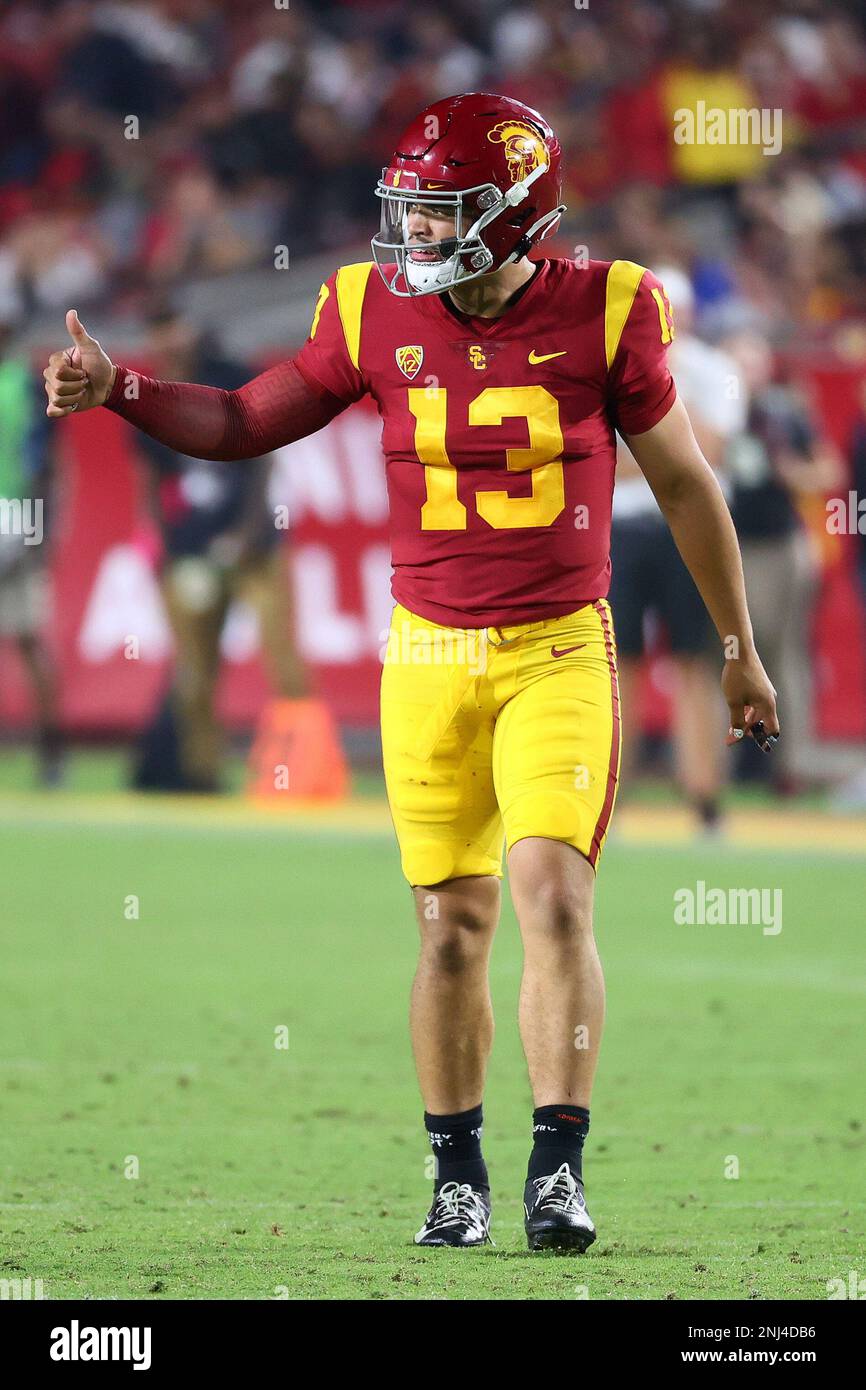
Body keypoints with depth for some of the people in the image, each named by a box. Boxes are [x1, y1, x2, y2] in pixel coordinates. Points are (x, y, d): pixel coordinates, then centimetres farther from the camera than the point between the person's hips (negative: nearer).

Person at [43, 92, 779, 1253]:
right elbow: (245, 423, 10)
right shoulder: (379, 316, -2)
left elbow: (683, 482, 5)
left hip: (559, 655, -2)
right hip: (430, 661, 2)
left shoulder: (602, 314, -7)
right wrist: (116, 390, -6)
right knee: (451, 925, 4)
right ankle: (457, 1176, 17)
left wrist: (740, 650, 12)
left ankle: (557, 1169, -9)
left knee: (553, 895, -15)